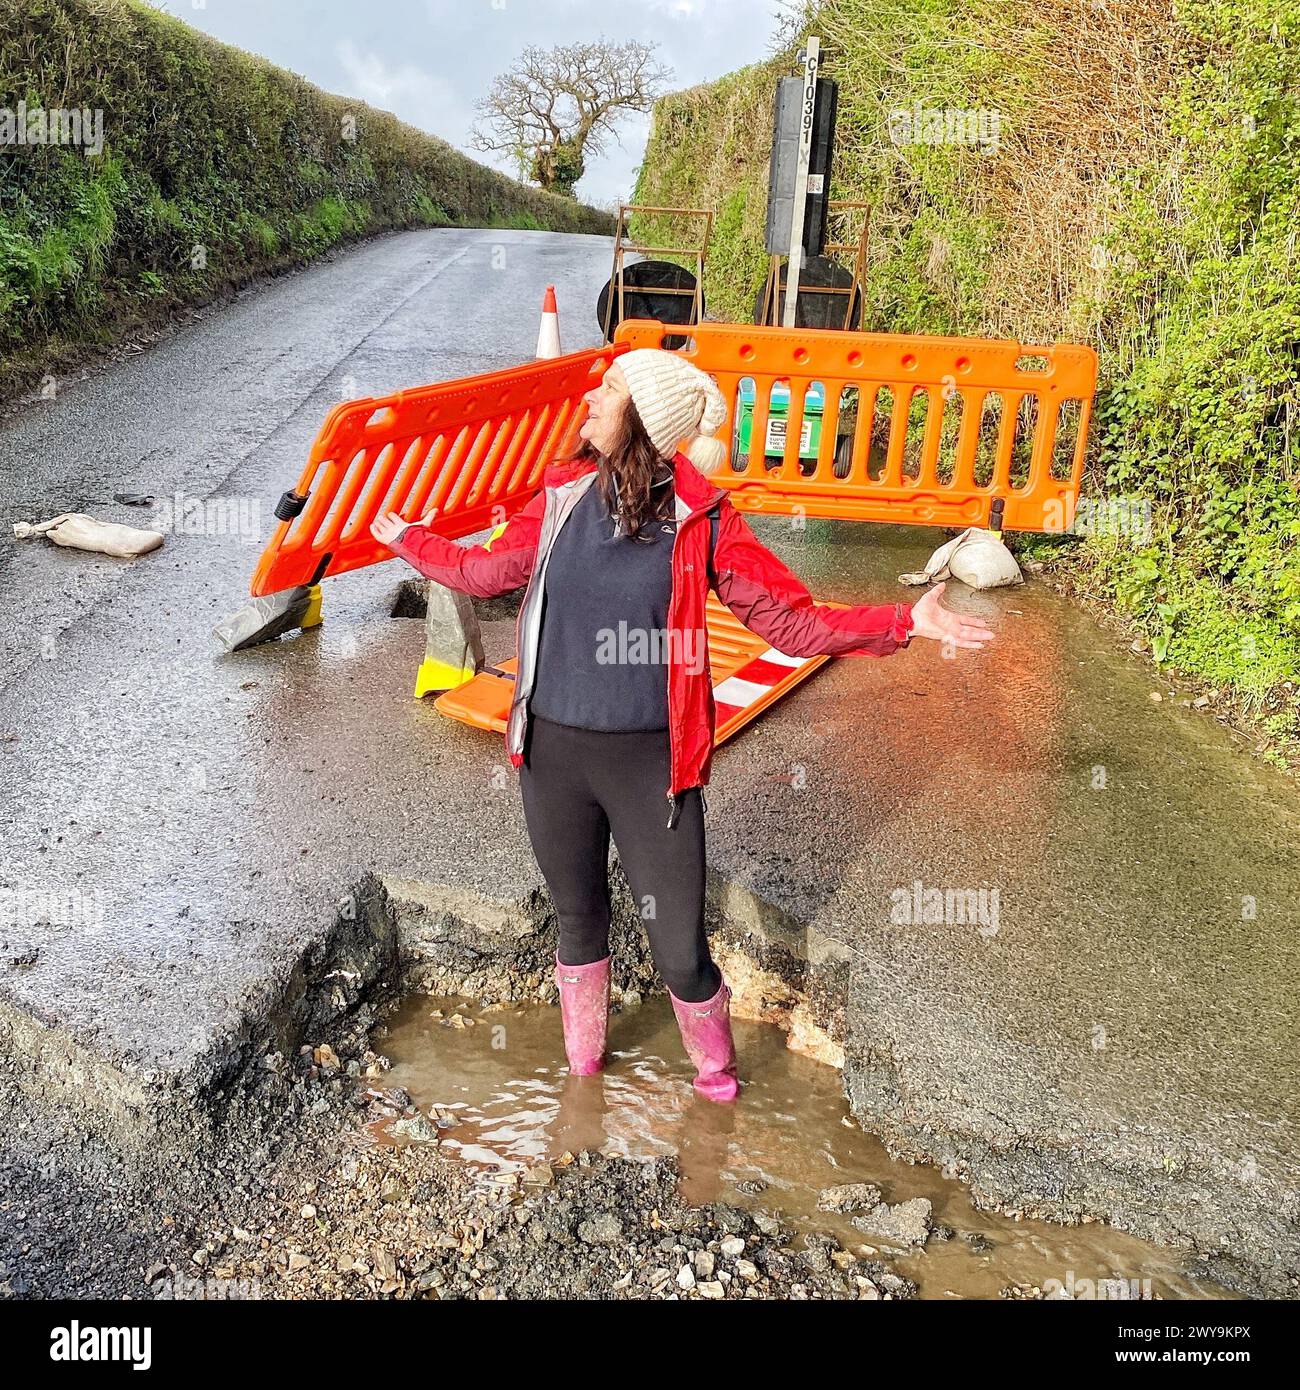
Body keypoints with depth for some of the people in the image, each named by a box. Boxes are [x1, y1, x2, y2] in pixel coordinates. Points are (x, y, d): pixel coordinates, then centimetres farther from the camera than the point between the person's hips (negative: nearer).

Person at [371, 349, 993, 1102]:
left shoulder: (703, 519, -11)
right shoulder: (564, 495, 1)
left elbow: (792, 619, -8)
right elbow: (491, 569, 18)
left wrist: (906, 621, -17)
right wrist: (406, 538, 27)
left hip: (651, 762, -3)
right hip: (553, 754, 4)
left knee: (680, 949, 1)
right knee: (579, 923, 21)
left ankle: (717, 1076, 35)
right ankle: (584, 1068, 48)